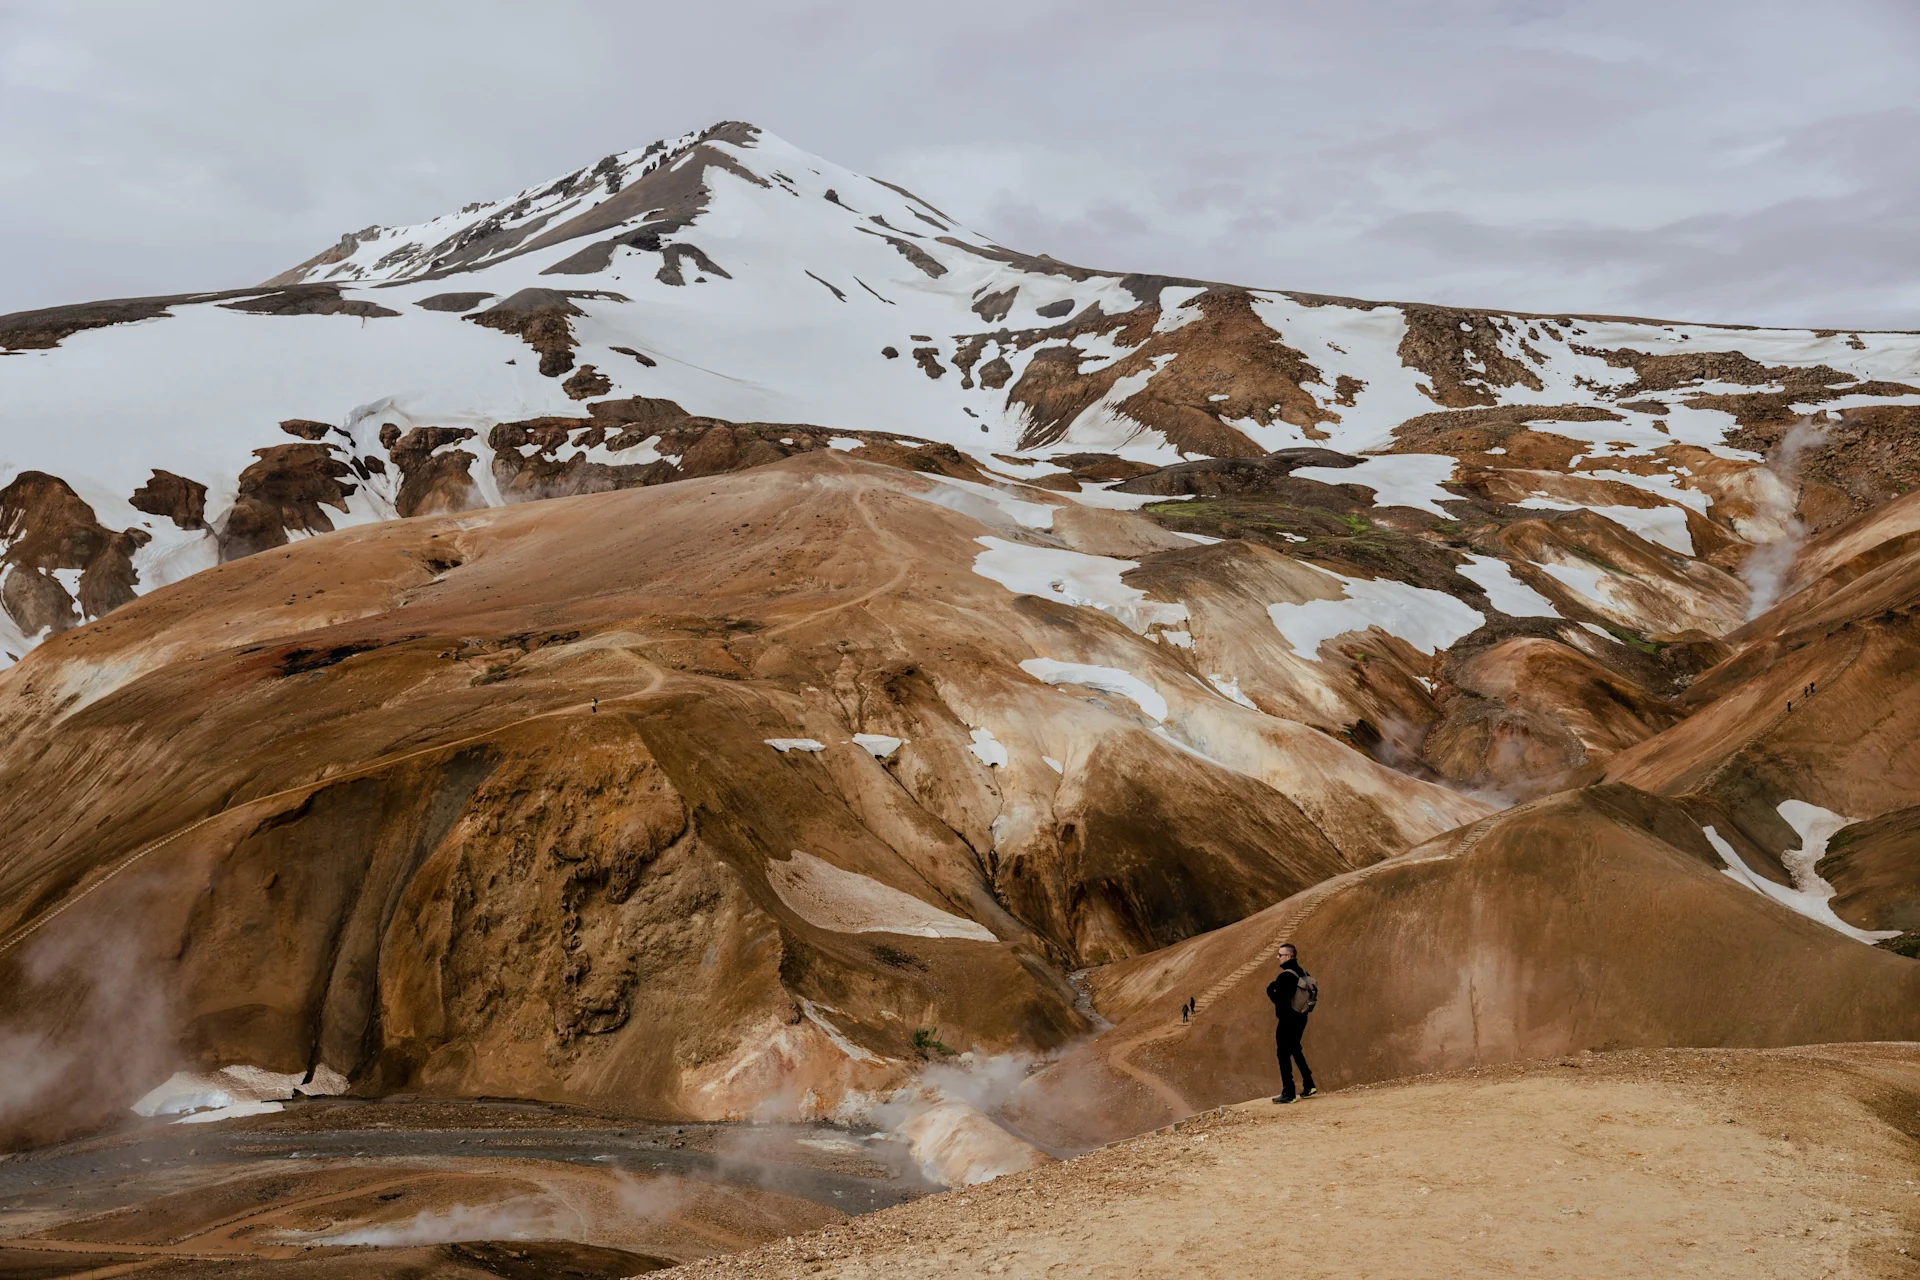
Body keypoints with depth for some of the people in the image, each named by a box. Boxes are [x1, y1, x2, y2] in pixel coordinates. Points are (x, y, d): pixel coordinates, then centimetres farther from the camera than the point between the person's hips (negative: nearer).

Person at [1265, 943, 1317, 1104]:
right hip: (1301, 1018, 9)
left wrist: (1270, 989, -7)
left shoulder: (1285, 976, -22)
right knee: (1295, 1050, 25)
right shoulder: (1303, 973, 4)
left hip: (1288, 1020, -9)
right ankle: (1308, 1085, 24)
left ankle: (1288, 1093, 1)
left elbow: (1279, 999, -25)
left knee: (1284, 1054, 0)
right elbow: (1314, 990, 14)